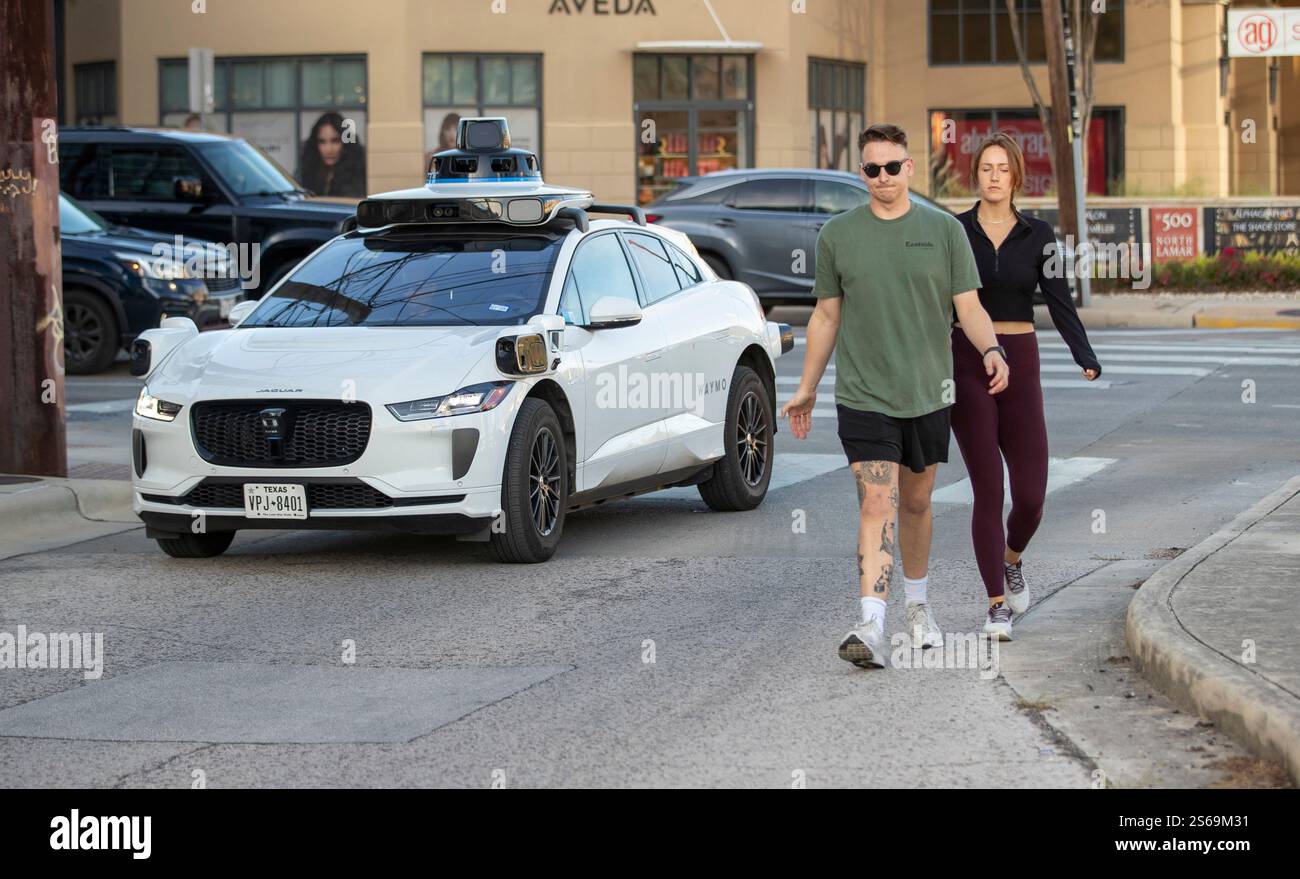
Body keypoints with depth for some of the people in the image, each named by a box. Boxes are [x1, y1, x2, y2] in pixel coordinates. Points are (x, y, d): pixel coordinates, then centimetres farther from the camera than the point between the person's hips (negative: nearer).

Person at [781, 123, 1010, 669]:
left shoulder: (943, 230, 3)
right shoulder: (837, 235, 4)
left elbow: (968, 306, 1)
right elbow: (826, 316, 11)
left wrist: (990, 350, -19)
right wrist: (806, 389, 13)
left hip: (927, 394, 1)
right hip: (863, 397, -1)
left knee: (916, 504, 15)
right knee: (877, 506, -13)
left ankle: (918, 608, 36)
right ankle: (871, 629, -22)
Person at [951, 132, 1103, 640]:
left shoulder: (1037, 236, 5)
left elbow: (1059, 303, -1)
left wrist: (1086, 359, -15)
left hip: (1020, 366, 1)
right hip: (966, 366, -1)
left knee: (1030, 494, -2)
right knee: (988, 490, -5)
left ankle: (1012, 560, 31)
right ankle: (997, 604, 2)